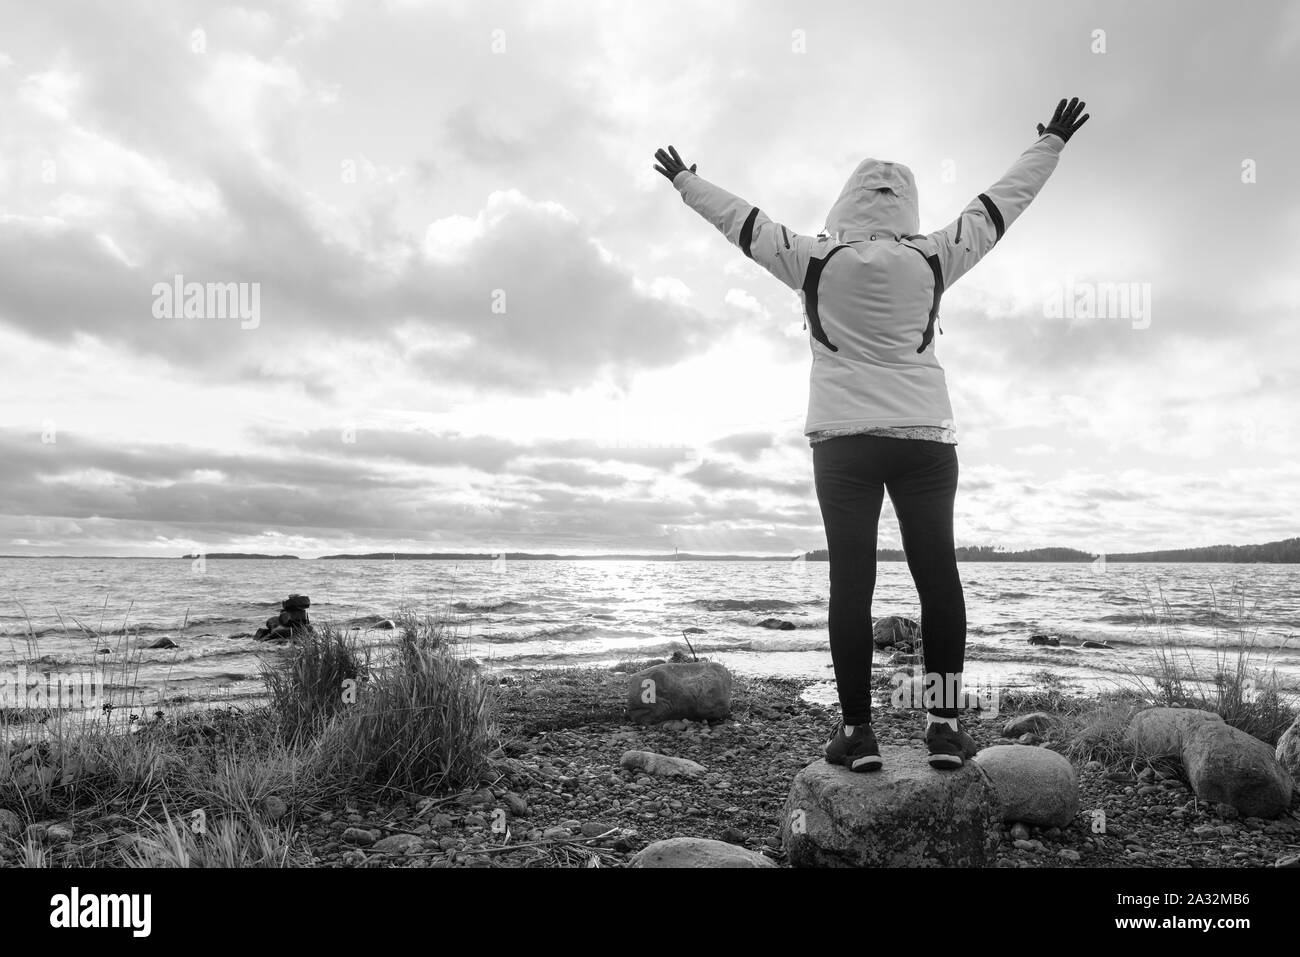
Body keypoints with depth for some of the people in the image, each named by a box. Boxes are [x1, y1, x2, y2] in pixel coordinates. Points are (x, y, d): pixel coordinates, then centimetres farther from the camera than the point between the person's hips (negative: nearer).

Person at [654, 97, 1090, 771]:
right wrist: (1051, 144, 31)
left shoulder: (816, 260, 1)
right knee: (937, 575, 5)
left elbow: (739, 219, 11)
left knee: (851, 582, -2)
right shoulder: (931, 259, 4)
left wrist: (684, 180, 26)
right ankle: (943, 724, 6)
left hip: (843, 441, -1)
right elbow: (1002, 202, 16)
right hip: (926, 437, 1)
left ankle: (857, 730, 0)